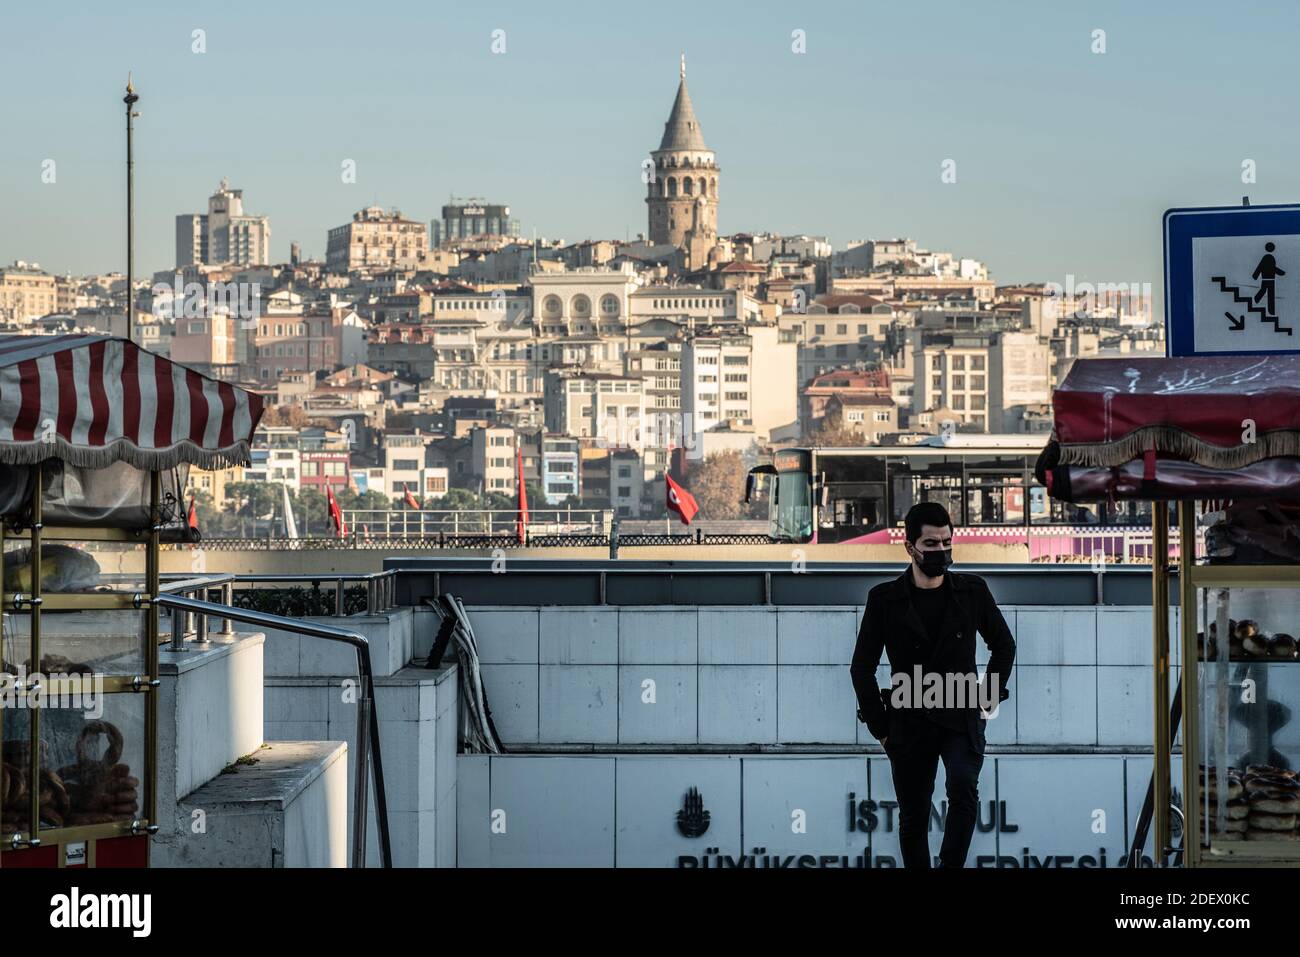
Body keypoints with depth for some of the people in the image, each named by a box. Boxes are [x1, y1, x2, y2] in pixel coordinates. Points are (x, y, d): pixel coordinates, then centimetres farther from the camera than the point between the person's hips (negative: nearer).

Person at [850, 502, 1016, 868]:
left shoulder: (972, 591, 1)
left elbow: (1004, 645, 15)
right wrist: (880, 726, 2)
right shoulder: (885, 599, -2)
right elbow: (862, 667, 4)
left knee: (964, 790, -26)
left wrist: (987, 698, 8)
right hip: (910, 724, 0)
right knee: (913, 819, 5)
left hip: (962, 719, 0)